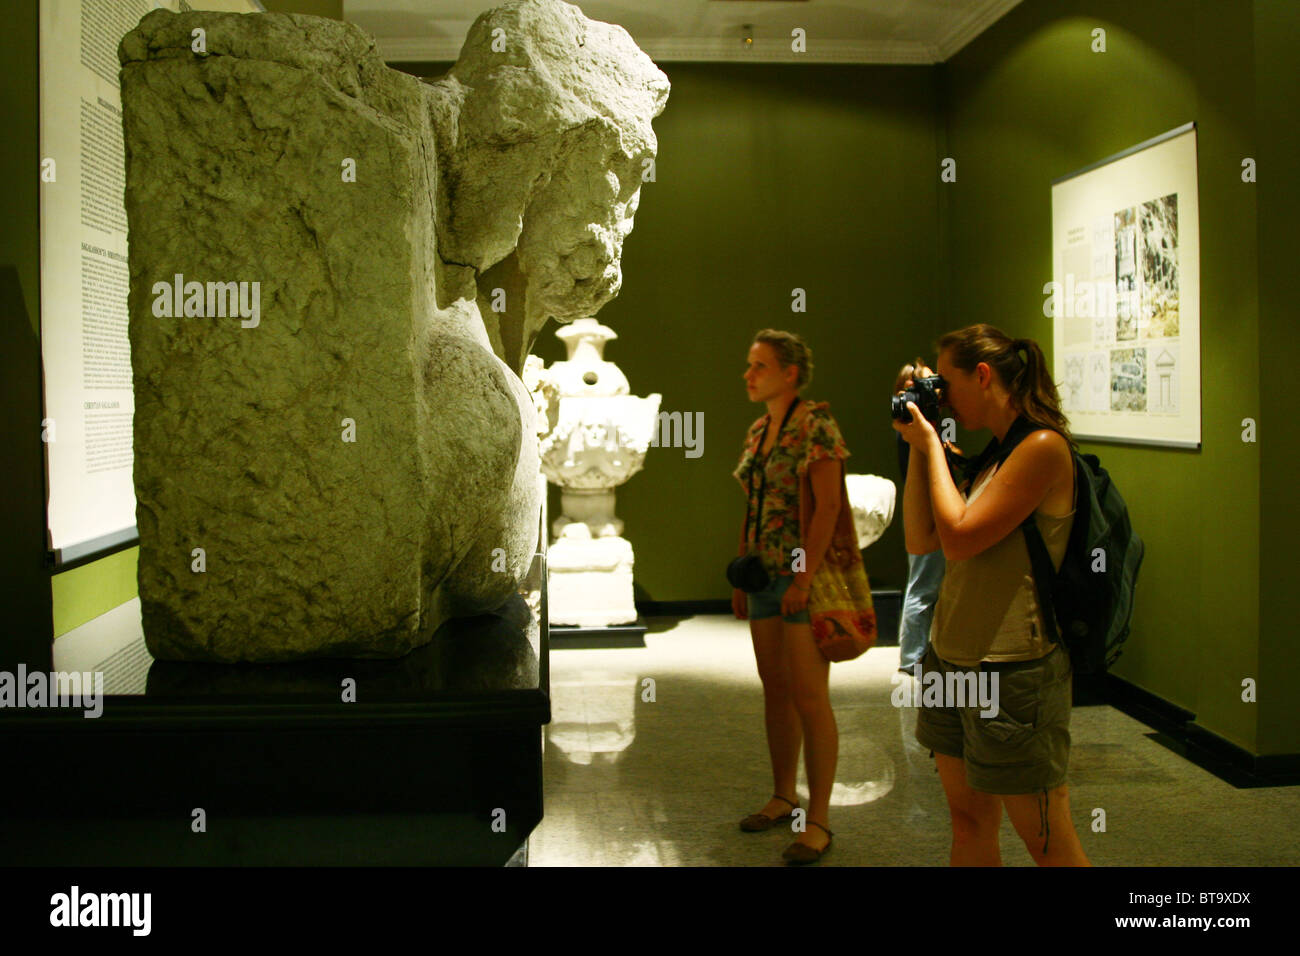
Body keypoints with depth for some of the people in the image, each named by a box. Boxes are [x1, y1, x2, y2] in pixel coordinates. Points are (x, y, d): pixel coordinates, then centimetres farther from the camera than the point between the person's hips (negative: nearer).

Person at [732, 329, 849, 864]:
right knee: (774, 688, 14)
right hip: (766, 574, 8)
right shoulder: (758, 431, 13)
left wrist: (805, 578, -22)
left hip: (806, 573, -8)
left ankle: (819, 820, 3)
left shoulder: (815, 425, -12)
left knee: (809, 697, -5)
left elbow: (828, 505, -18)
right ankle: (783, 796, 27)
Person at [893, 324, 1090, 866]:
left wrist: (931, 445, -8)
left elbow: (959, 537, -19)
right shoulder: (992, 456, 13)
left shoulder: (1044, 447, -15)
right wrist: (918, 449, 7)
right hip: (952, 660, 9)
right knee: (969, 822, 15)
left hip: (1011, 672, -9)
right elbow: (920, 541, 11)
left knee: (1049, 846, 3)